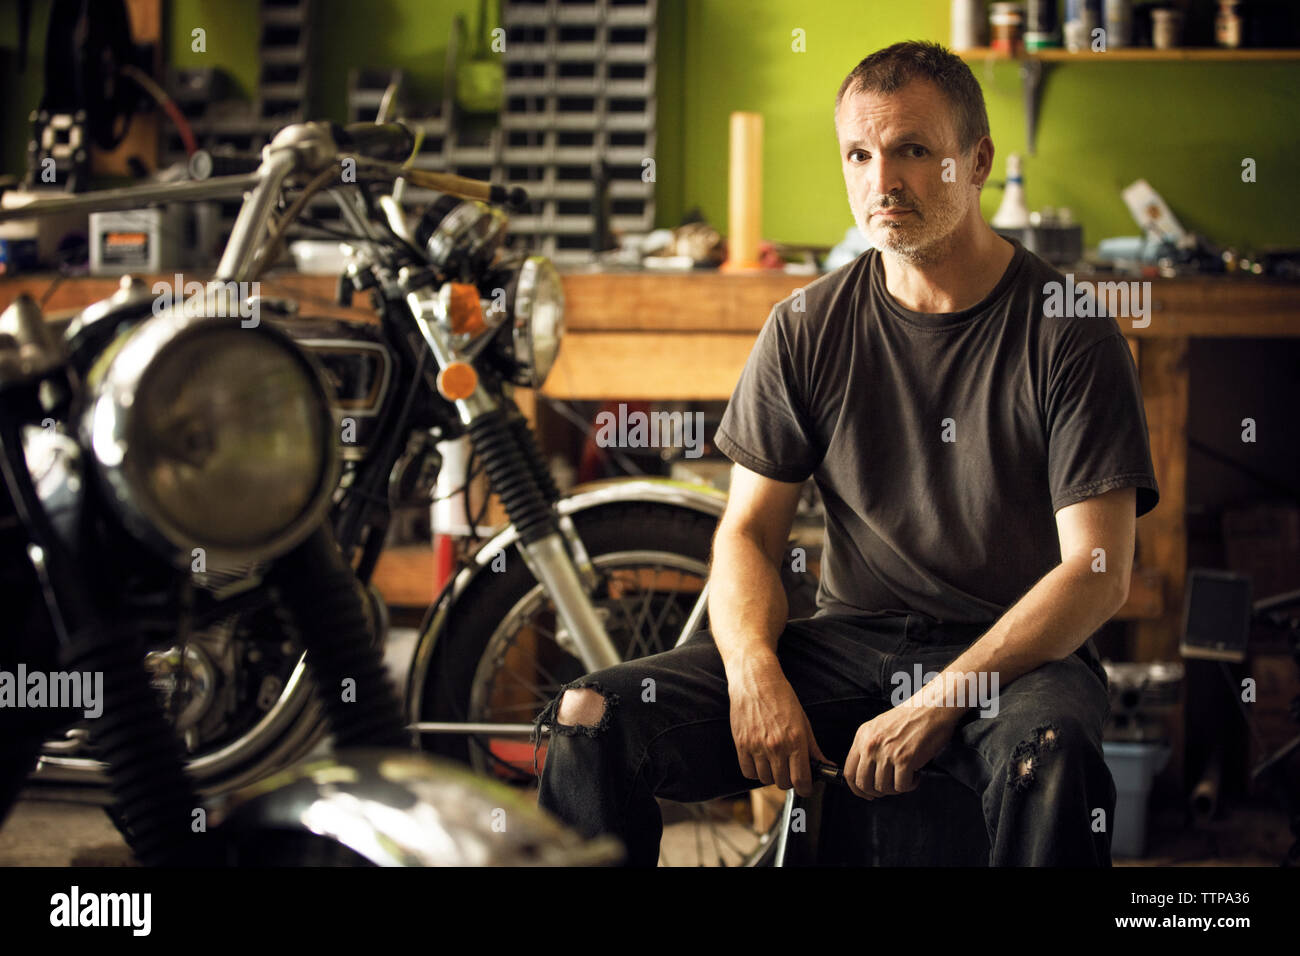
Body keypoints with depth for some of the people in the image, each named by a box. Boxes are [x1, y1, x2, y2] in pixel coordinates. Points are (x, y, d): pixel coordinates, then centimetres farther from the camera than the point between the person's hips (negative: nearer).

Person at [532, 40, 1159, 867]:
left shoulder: (1071, 335, -5)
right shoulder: (809, 327, 6)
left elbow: (1099, 574, -10)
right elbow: (749, 531, 7)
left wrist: (935, 704, -20)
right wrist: (754, 671, -15)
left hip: (1016, 651, -3)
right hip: (846, 638, 3)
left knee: (1049, 755, -40)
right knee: (590, 721, -18)